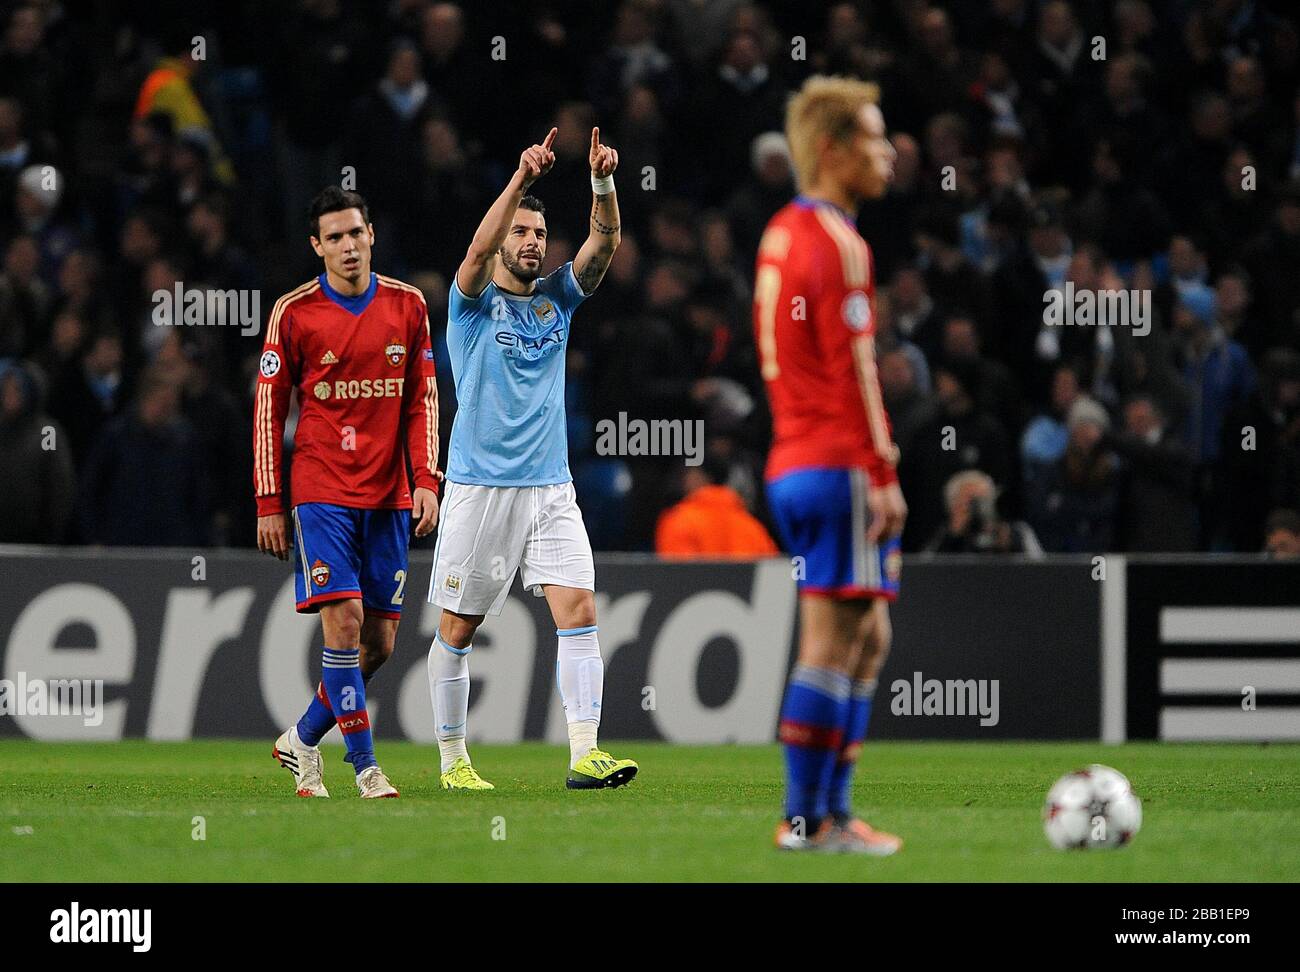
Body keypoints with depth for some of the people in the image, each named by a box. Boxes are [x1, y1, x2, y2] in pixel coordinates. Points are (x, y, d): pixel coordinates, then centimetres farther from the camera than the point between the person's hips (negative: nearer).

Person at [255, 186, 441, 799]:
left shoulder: (407, 306, 6)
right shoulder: (294, 312, -3)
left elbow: (422, 400, 12)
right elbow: (269, 408, 1)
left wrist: (426, 480, 0)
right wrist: (269, 504, -2)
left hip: (389, 496, 4)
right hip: (321, 492, -4)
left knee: (379, 642, 4)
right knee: (344, 622, -16)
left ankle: (301, 741, 22)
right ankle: (365, 765, -10)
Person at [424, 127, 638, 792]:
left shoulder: (557, 299, 12)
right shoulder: (474, 303, 0)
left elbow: (604, 242, -1)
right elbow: (477, 251, -21)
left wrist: (603, 183, -20)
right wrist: (521, 179, -33)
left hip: (550, 488, 4)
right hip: (479, 487, -3)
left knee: (579, 611, -11)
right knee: (458, 630, 3)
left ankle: (584, 755, -17)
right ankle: (452, 759, 15)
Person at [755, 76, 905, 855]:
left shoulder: (781, 235, 16)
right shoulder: (839, 244, -12)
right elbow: (855, 372, -17)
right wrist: (884, 477, -17)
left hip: (793, 463, 9)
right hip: (840, 467, -9)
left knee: (868, 636, 14)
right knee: (832, 641, -7)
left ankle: (832, 812, 13)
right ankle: (806, 820, -6)